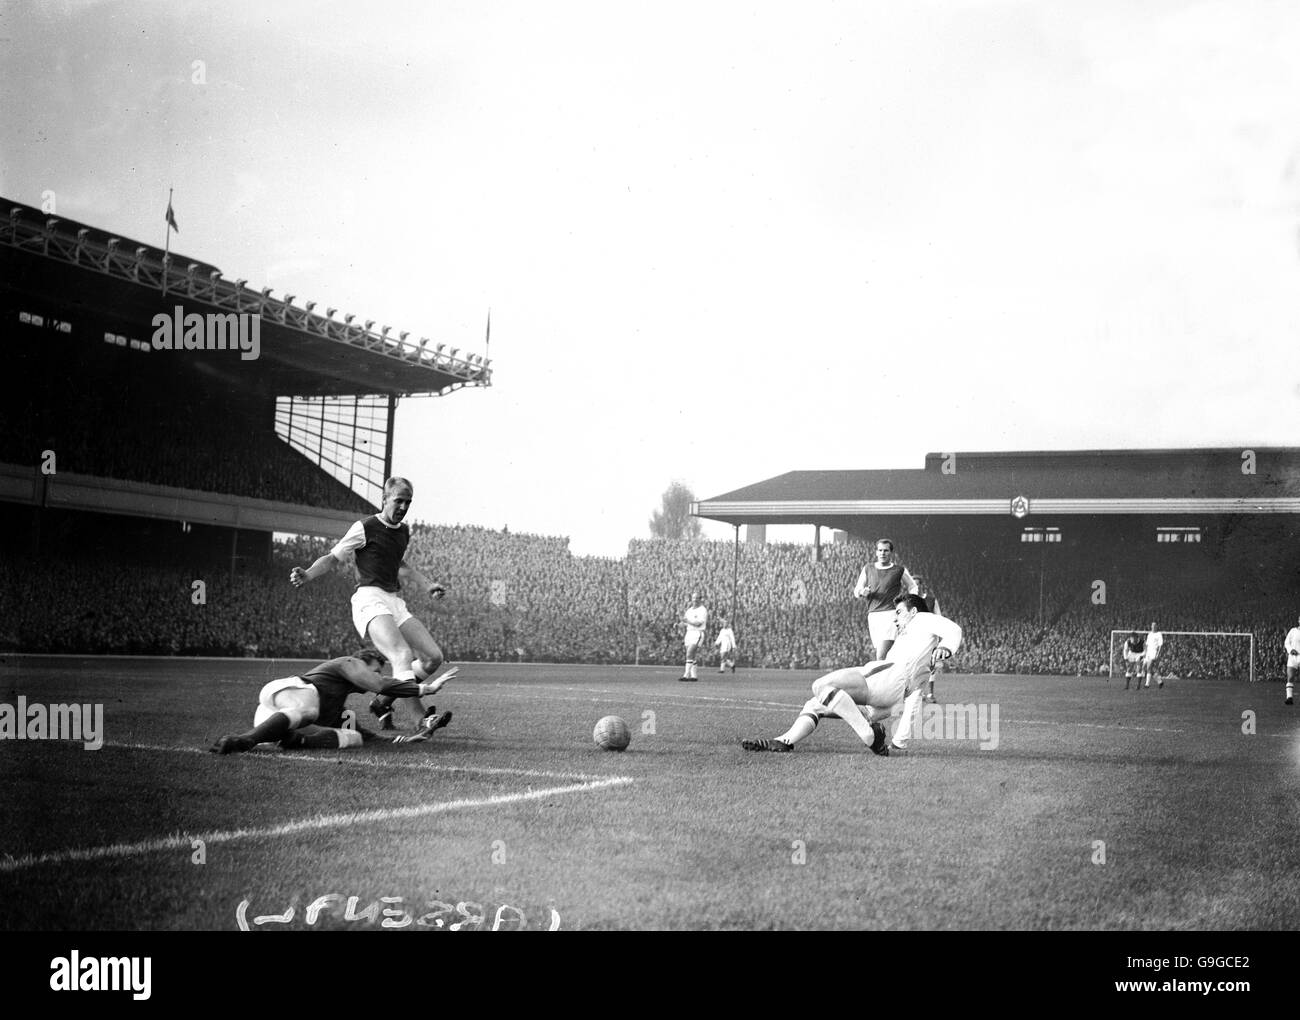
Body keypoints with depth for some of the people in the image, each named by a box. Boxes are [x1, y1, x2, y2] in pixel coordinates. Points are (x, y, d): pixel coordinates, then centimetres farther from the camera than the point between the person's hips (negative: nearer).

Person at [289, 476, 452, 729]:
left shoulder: (404, 531, 18)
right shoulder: (364, 528, -3)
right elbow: (332, 558, -3)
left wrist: (427, 584, 34)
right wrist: (307, 575, -20)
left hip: (395, 602, 8)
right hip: (370, 599, -8)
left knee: (434, 657, -2)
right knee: (403, 655, -29)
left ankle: (383, 702, 10)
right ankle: (421, 714, -40)